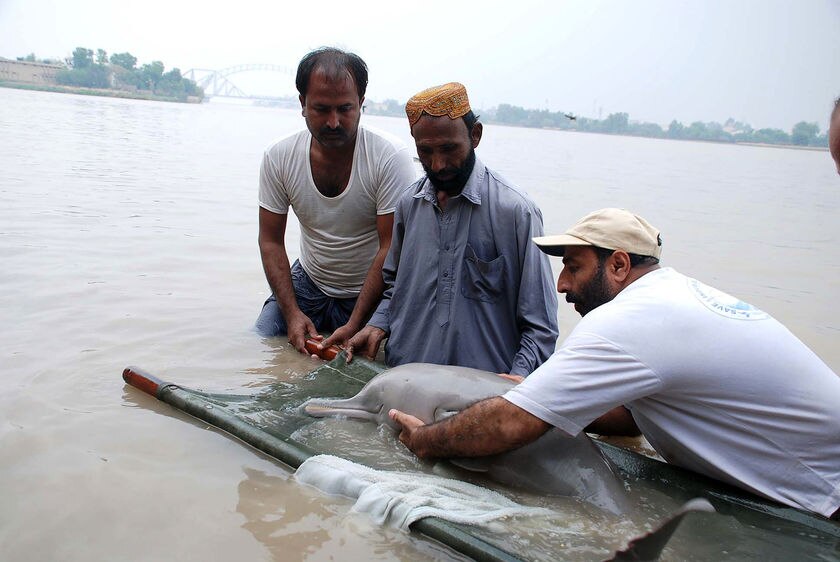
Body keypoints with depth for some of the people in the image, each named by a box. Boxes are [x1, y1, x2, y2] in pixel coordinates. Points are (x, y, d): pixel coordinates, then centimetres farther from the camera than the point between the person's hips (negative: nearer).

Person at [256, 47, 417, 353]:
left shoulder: (391, 157, -20)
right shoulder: (278, 158, -9)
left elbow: (392, 249, -20)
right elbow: (271, 241, -3)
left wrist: (355, 325, -24)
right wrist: (292, 313, -14)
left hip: (371, 293, -3)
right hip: (308, 283, 3)